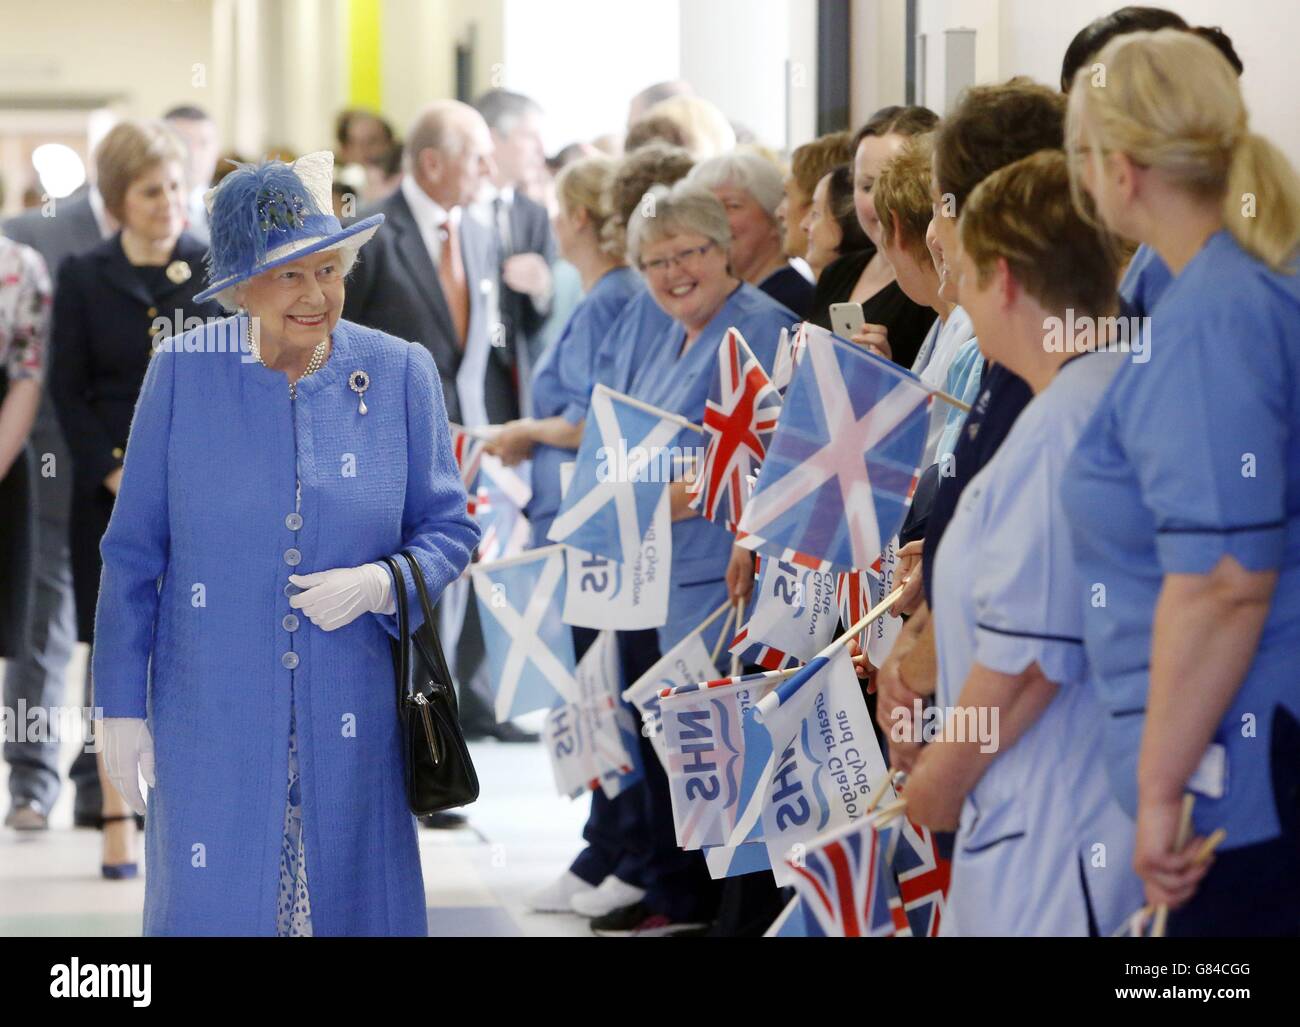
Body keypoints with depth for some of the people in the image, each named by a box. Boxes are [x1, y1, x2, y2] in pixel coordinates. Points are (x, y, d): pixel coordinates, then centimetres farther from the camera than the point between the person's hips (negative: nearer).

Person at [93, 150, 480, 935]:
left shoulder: (400, 375, 1)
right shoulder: (183, 374, -3)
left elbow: (450, 530, 7)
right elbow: (133, 554, 2)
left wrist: (381, 584, -15)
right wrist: (122, 706, 0)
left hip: (352, 718, 1)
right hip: (210, 719, -1)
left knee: (352, 902, 6)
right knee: (212, 901, 1)